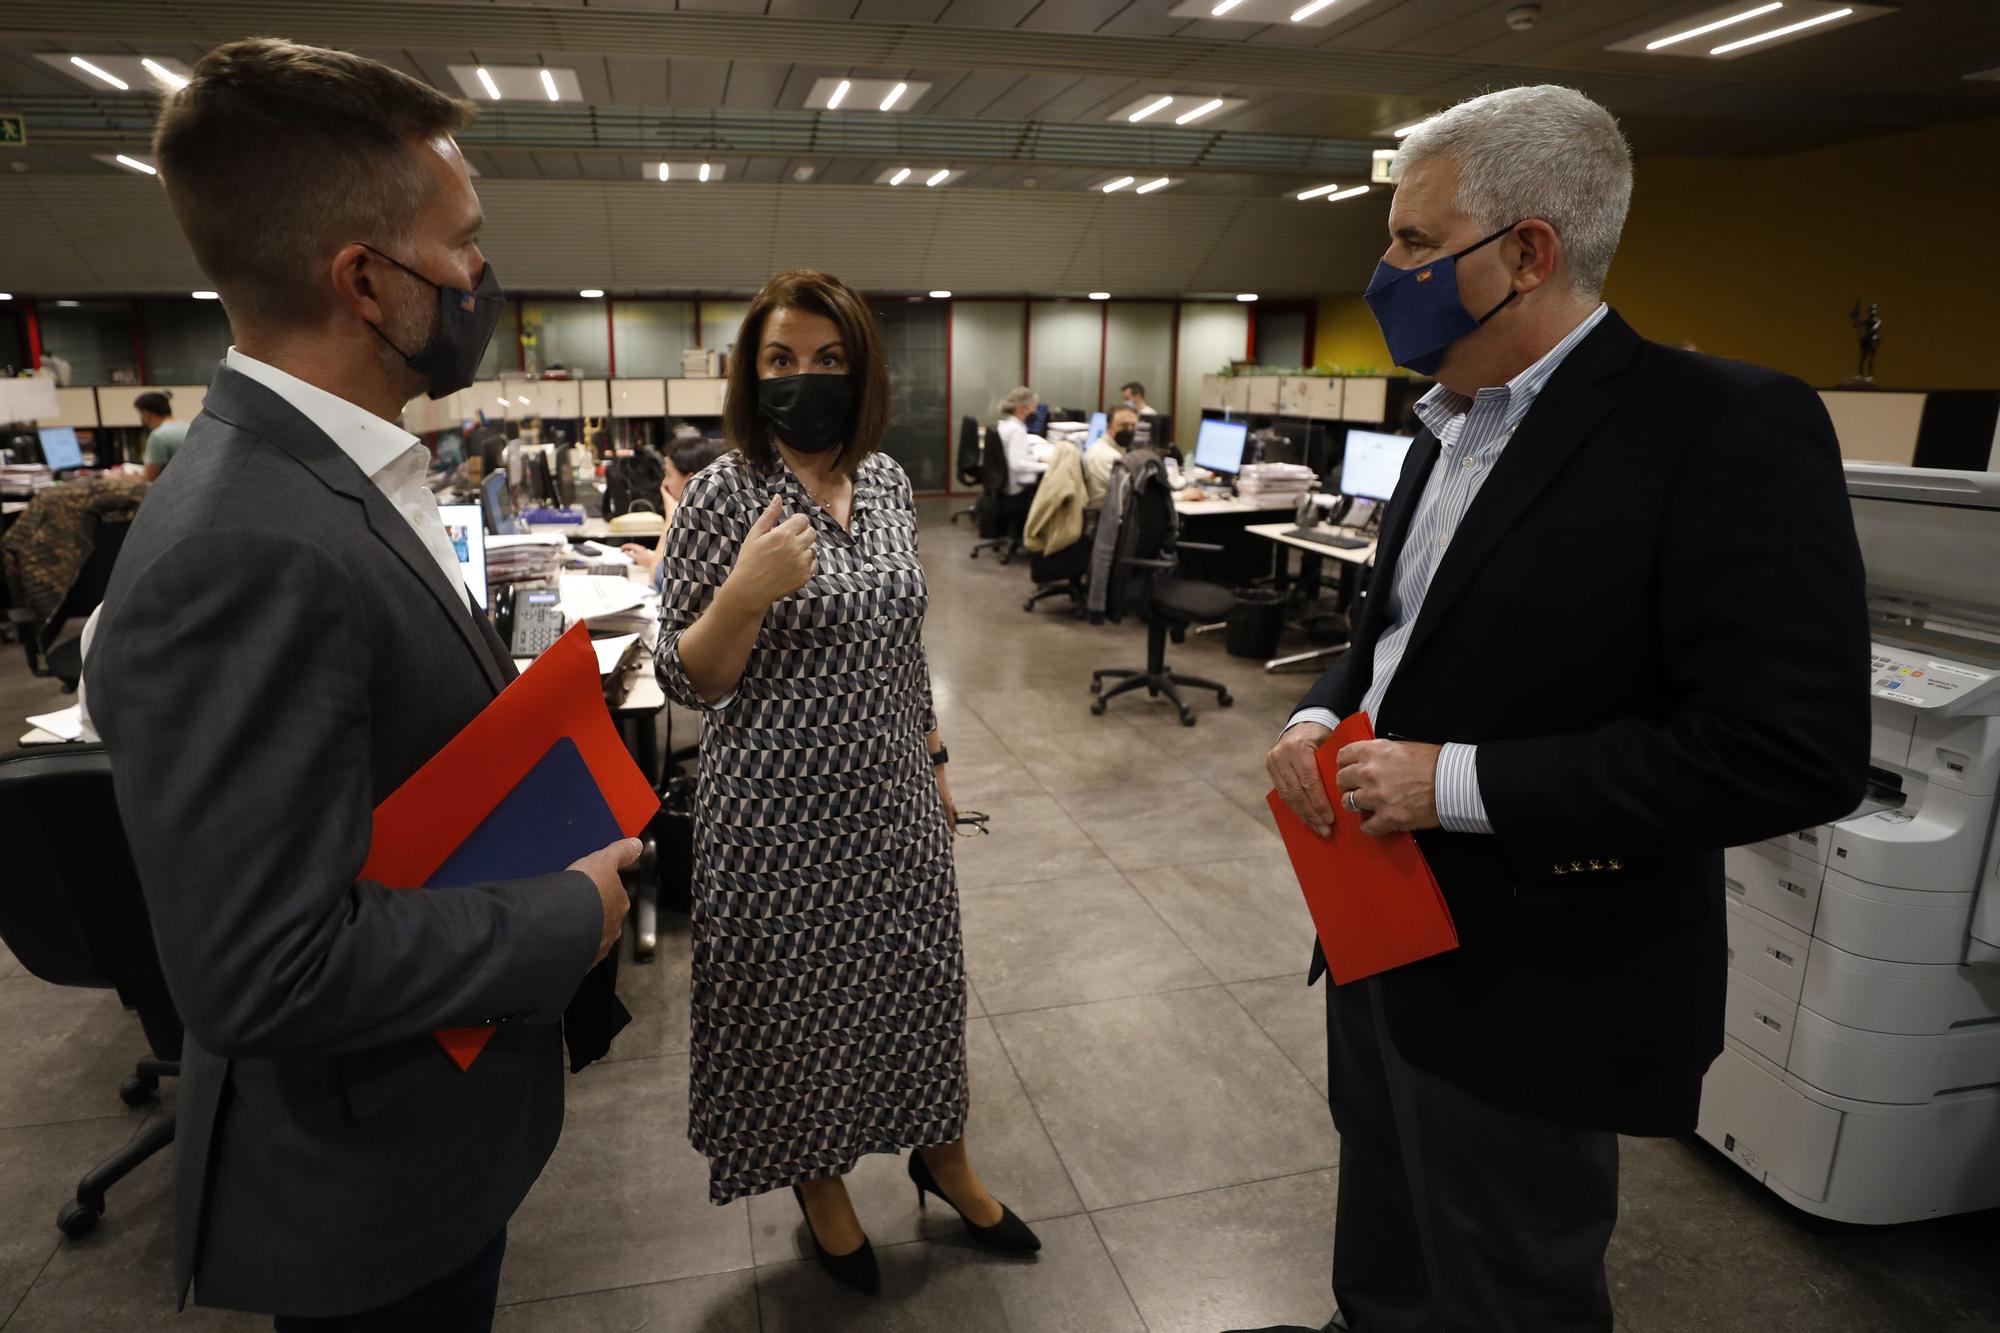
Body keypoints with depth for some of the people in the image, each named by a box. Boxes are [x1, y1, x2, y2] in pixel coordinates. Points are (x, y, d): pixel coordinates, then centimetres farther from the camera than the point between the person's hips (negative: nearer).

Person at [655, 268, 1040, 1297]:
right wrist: (743, 595, -30)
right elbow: (687, 682, -12)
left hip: (892, 798, 5)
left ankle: (942, 1156, 45)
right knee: (798, 999, 13)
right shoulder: (723, 495, -14)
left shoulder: (885, 478, 2)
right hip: (784, 817, -4)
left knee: (918, 979, 18)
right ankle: (817, 1180, 42)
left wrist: (933, 755, 13)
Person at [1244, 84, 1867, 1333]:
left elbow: (1795, 751, -25)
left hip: (1530, 996, -7)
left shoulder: (1726, 426, -19)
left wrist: (1457, 781, -25)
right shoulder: (1453, 429, 8)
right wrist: (1323, 719, -4)